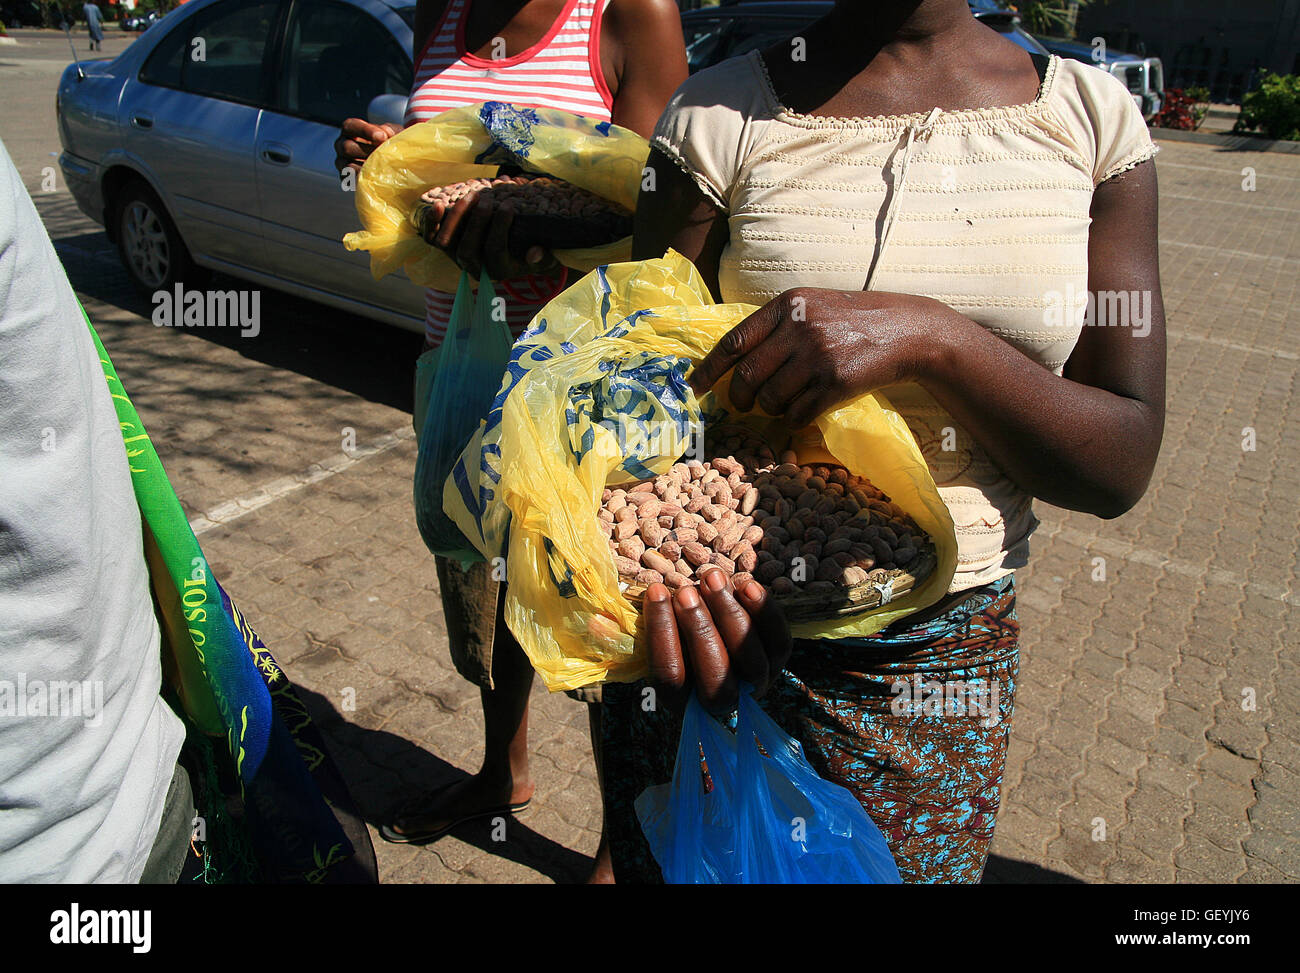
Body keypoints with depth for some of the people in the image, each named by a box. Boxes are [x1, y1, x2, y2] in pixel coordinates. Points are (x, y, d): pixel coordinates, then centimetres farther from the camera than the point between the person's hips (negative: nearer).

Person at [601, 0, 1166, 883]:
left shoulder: (1093, 118, -1)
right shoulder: (721, 116, -6)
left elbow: (1124, 468, -5)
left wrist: (934, 336, -23)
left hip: (948, 656, 2)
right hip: (731, 619, -1)